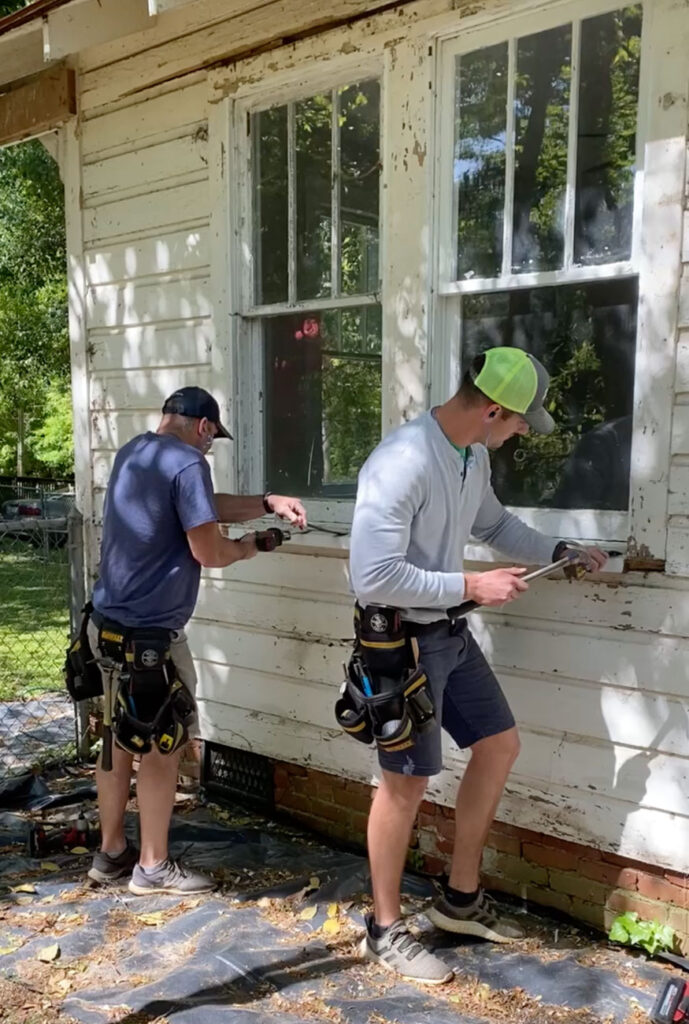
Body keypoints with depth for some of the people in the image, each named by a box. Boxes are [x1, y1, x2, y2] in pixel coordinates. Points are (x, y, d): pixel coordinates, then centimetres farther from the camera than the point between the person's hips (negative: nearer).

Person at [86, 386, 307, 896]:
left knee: (119, 739, 18)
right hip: (150, 633, -9)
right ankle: (153, 867, 17)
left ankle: (111, 851, 31)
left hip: (109, 622, 9)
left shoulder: (132, 452, 13)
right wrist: (247, 547, 2)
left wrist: (267, 502, 7)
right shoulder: (186, 463, -16)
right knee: (162, 748, 4)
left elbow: (206, 506, 16)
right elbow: (208, 551, -18)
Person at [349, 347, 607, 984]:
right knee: (408, 781, 3)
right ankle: (385, 929, 26)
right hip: (404, 640, -9)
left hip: (451, 632, 9)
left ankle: (461, 899, 34)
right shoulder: (402, 463, -27)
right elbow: (374, 578, -29)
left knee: (500, 745, 16)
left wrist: (560, 552, 14)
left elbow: (492, 524, 21)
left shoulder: (473, 454, 3)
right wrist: (470, 586, -23)